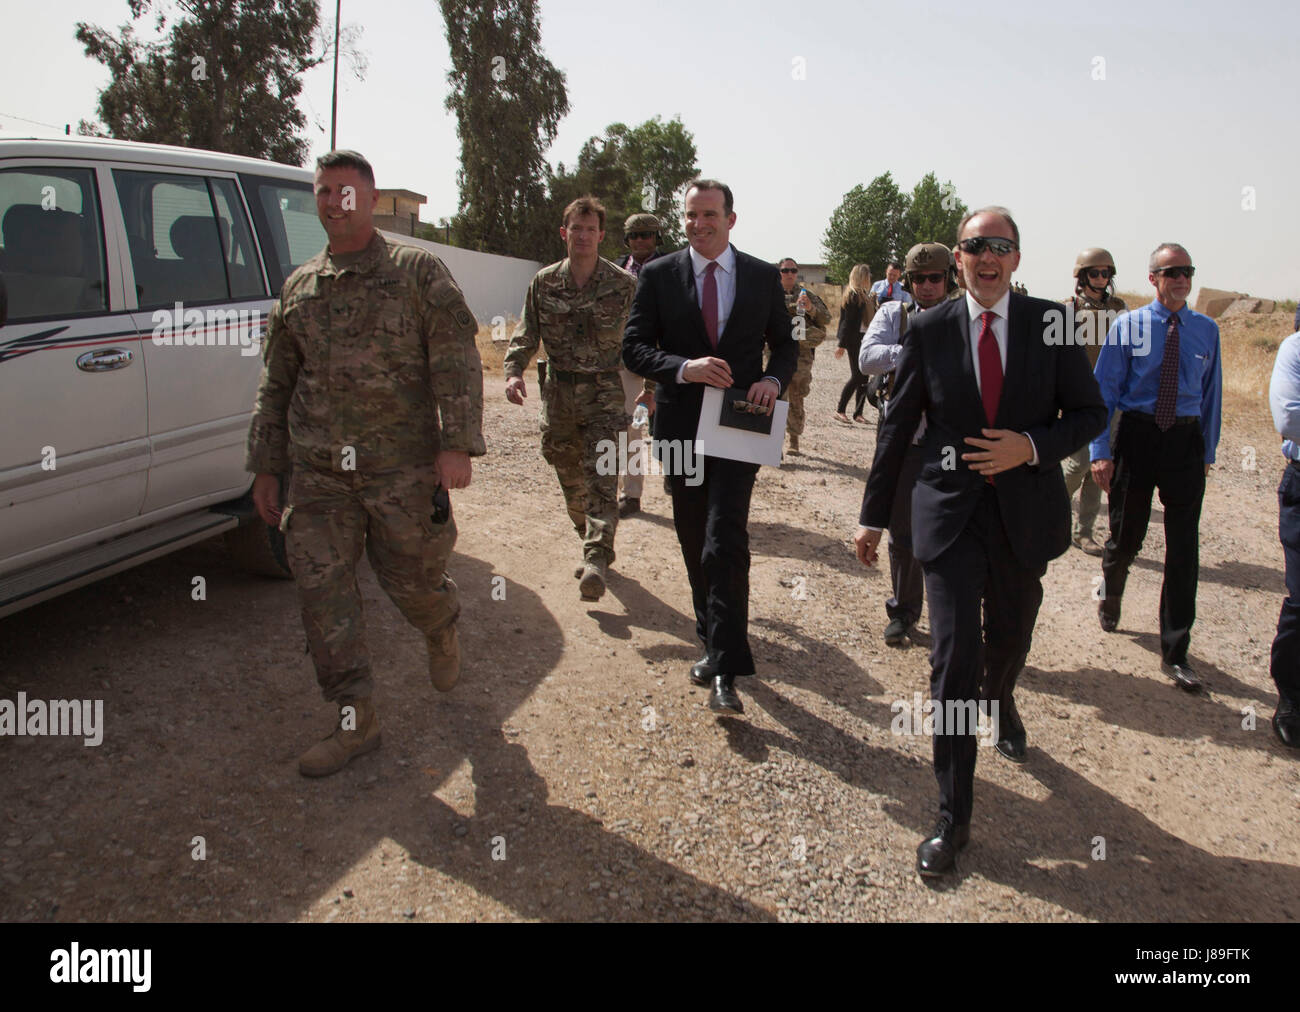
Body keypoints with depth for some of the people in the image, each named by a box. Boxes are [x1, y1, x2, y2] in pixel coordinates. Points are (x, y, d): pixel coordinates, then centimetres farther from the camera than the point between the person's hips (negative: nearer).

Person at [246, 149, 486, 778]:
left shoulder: (418, 272, 2)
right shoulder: (299, 288, 13)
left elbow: (456, 361, -5)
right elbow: (275, 384, 18)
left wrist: (456, 443, -15)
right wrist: (265, 468, 15)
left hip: (403, 467, -4)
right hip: (318, 472, 4)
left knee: (409, 579, 6)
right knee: (322, 592, 0)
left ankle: (442, 631, 43)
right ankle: (356, 721, 12)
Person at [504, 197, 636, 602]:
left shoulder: (622, 284, -2)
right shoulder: (544, 282, 5)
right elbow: (526, 333, 8)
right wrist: (513, 370, -9)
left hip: (603, 391, -4)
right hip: (558, 391, 4)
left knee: (601, 477, -15)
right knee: (571, 479, 12)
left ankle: (596, 561, -21)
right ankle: (594, 546, 32)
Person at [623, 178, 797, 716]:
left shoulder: (763, 276, 5)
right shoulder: (657, 275, 2)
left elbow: (784, 343, 12)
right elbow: (634, 347, -2)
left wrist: (774, 379, -10)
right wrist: (684, 368, -20)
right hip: (681, 425, 2)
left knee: (725, 541, -14)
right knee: (695, 545, 12)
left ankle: (725, 671, -8)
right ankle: (717, 644, 31)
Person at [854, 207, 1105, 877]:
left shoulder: (1050, 323, -2)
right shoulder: (929, 330, -3)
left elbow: (1090, 413, 3)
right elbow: (897, 425, 2)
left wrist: (1032, 445, -17)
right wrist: (874, 513, 3)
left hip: (1026, 512, 2)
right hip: (951, 513, -2)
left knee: (1009, 638, 21)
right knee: (953, 658, -6)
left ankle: (1001, 704, 59)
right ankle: (953, 820, 5)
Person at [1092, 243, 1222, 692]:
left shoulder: (1206, 330, 4)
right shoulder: (1128, 326, -3)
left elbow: (1211, 394, 11)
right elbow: (1103, 389, -4)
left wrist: (1207, 450, 11)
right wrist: (1100, 452, -10)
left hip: (1185, 442, 2)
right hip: (1137, 436, -2)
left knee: (1184, 547, 0)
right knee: (1126, 535, 9)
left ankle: (1175, 653, 9)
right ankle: (1111, 596, 44)